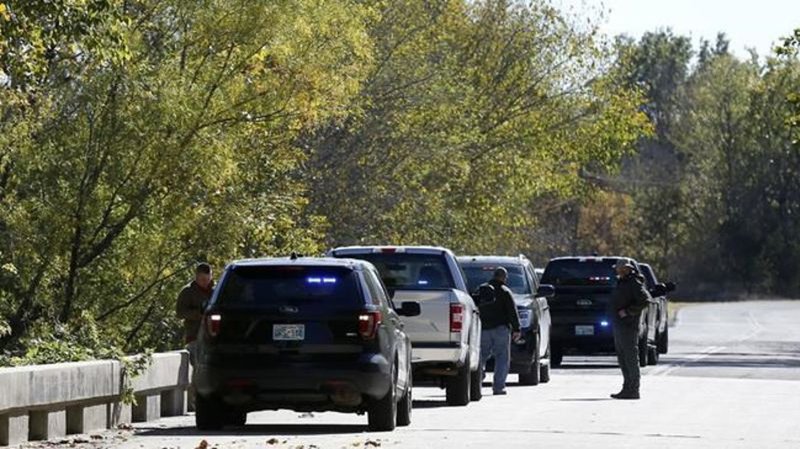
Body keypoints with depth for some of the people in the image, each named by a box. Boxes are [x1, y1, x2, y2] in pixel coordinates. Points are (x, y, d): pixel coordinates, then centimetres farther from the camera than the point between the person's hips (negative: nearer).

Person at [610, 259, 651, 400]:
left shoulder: (634, 283, -11)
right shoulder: (621, 283, 18)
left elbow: (645, 300, -21)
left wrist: (627, 311, -20)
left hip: (628, 326, -10)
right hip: (619, 325, 10)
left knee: (631, 358, -8)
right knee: (622, 358, 12)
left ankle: (633, 390, -7)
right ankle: (627, 389, 16)